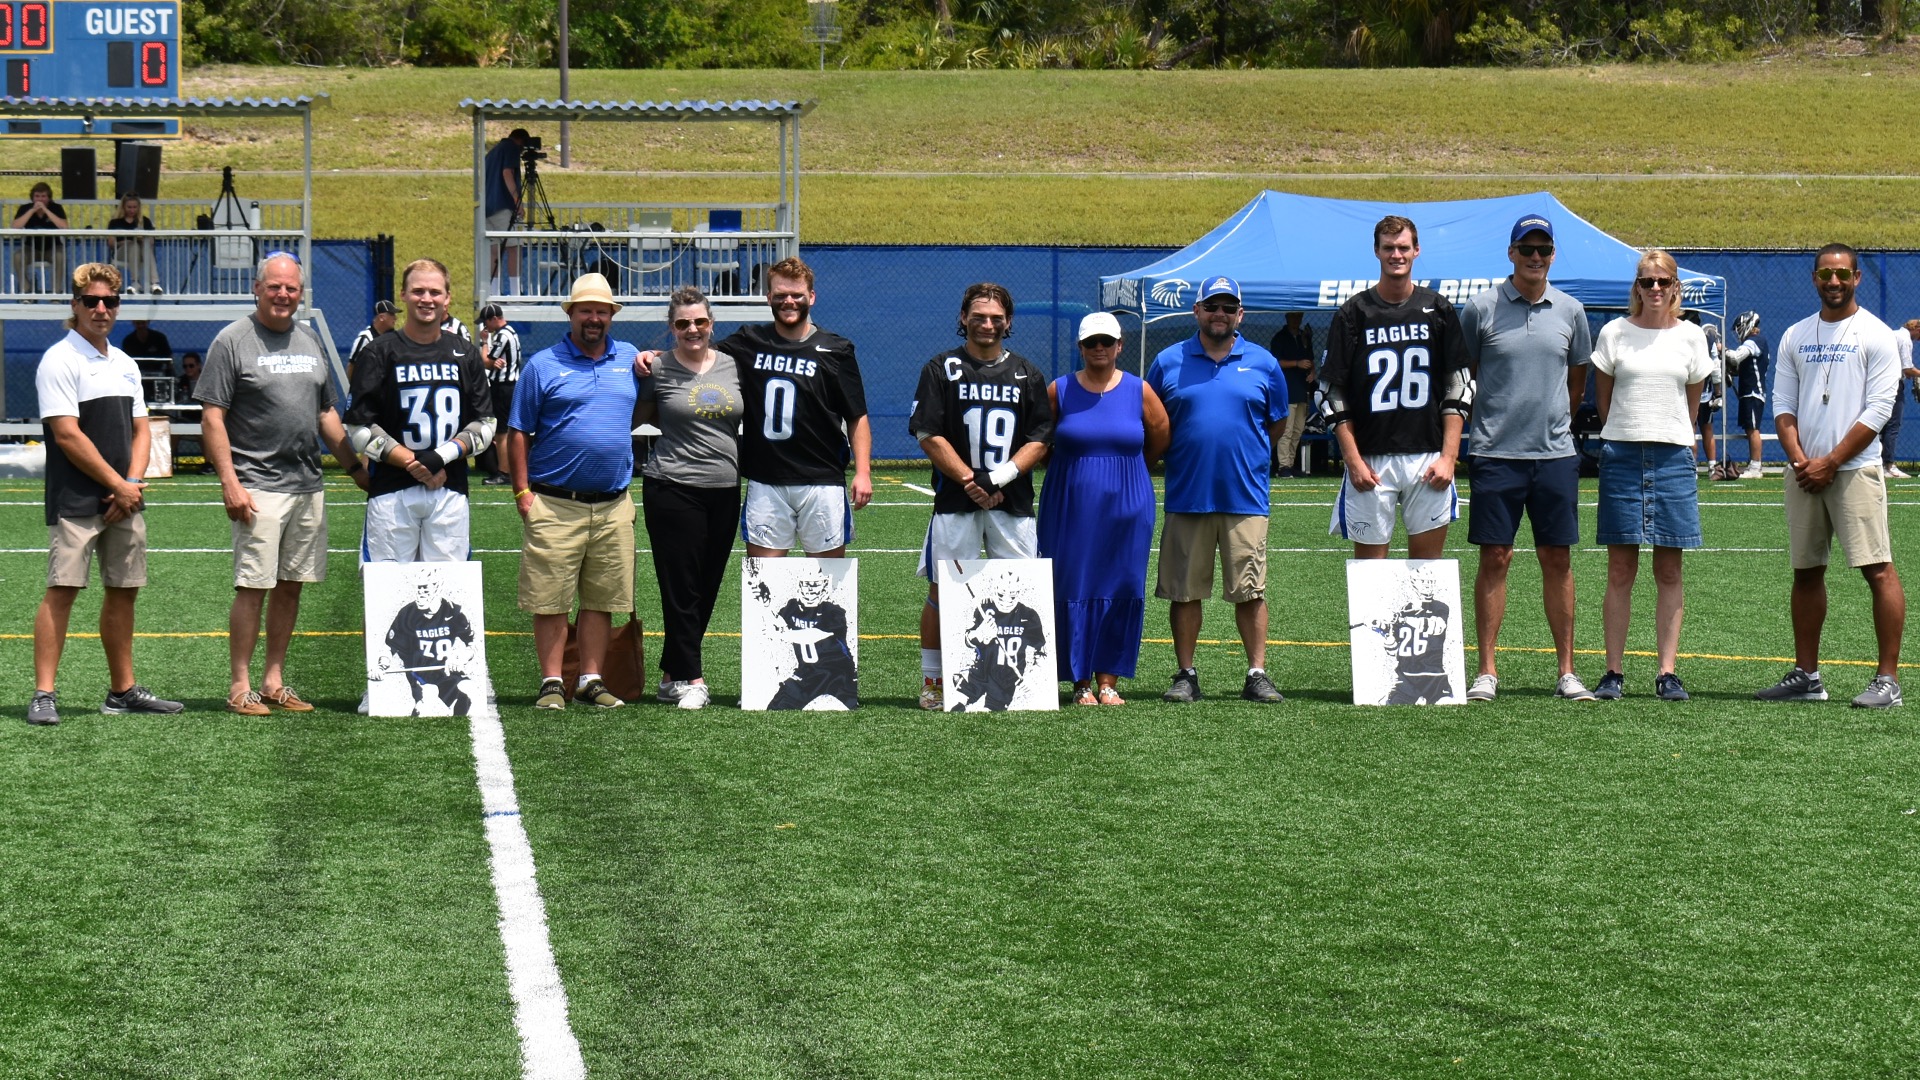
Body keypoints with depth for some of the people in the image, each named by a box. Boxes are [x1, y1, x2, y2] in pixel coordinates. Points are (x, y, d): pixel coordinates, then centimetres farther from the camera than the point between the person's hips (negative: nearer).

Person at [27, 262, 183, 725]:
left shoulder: (125, 364, 16)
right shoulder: (59, 360, -7)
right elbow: (67, 435, -13)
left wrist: (132, 483, 0)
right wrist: (118, 485, -11)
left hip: (124, 500, 7)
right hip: (74, 502, -7)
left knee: (123, 591, 10)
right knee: (62, 590, -9)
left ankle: (123, 690, 18)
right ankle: (43, 694, -9)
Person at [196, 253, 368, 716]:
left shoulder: (311, 340, 16)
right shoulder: (232, 341, -3)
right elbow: (212, 418, -7)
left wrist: (355, 467, 17)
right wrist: (229, 481, -15)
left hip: (308, 486, 6)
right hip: (258, 485, -6)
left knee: (291, 586, 8)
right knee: (252, 586, -7)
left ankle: (274, 681, 15)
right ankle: (240, 686, -1)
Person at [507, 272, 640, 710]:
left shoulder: (630, 360, 13)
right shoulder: (542, 365, 2)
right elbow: (518, 433, 2)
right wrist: (522, 491, -6)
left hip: (613, 505, 3)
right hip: (555, 504, -3)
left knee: (602, 599, 6)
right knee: (550, 599, -3)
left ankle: (592, 680, 14)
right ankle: (551, 683, 3)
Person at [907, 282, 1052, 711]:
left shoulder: (1026, 375, 12)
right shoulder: (941, 370, 4)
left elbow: (1040, 439, 7)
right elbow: (929, 435, -3)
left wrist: (1002, 475, -10)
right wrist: (971, 482, -13)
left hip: (1013, 502, 2)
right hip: (954, 501, -2)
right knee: (942, 591, 0)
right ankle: (932, 682, 9)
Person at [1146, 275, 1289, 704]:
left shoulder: (1263, 364, 6)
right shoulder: (1168, 362, 6)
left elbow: (1276, 424, 16)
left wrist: (1244, 451, 11)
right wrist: (1184, 454, 8)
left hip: (1246, 495, 0)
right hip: (1186, 494, 1)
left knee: (1250, 590, -1)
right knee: (1184, 591, 4)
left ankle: (1257, 674, 5)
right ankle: (1186, 674, 12)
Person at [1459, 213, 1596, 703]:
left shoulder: (1570, 311, 7)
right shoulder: (1481, 308, -1)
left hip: (1556, 454, 2)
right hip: (1496, 454, -2)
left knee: (1557, 560, 5)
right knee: (1495, 559, -1)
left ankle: (1567, 671, 10)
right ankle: (1487, 671, 3)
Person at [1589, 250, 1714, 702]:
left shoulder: (1691, 336, 7)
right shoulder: (1614, 333, 4)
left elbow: (1692, 402, 16)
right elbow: (1604, 400, 12)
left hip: (1674, 458, 1)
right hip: (1622, 456, -1)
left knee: (1669, 570, 2)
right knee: (1620, 570, -1)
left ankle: (1668, 672, 4)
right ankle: (1614, 672, 2)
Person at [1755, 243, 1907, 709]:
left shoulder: (1876, 335, -2)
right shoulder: (1795, 337, 13)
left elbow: (1878, 409, -8)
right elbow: (1783, 405, 11)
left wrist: (1830, 462, -12)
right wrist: (1799, 459, -5)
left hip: (1854, 469, -6)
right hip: (1803, 473, 6)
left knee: (1878, 569, -11)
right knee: (1806, 572, 9)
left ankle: (1888, 678, -9)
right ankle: (1806, 676, 16)